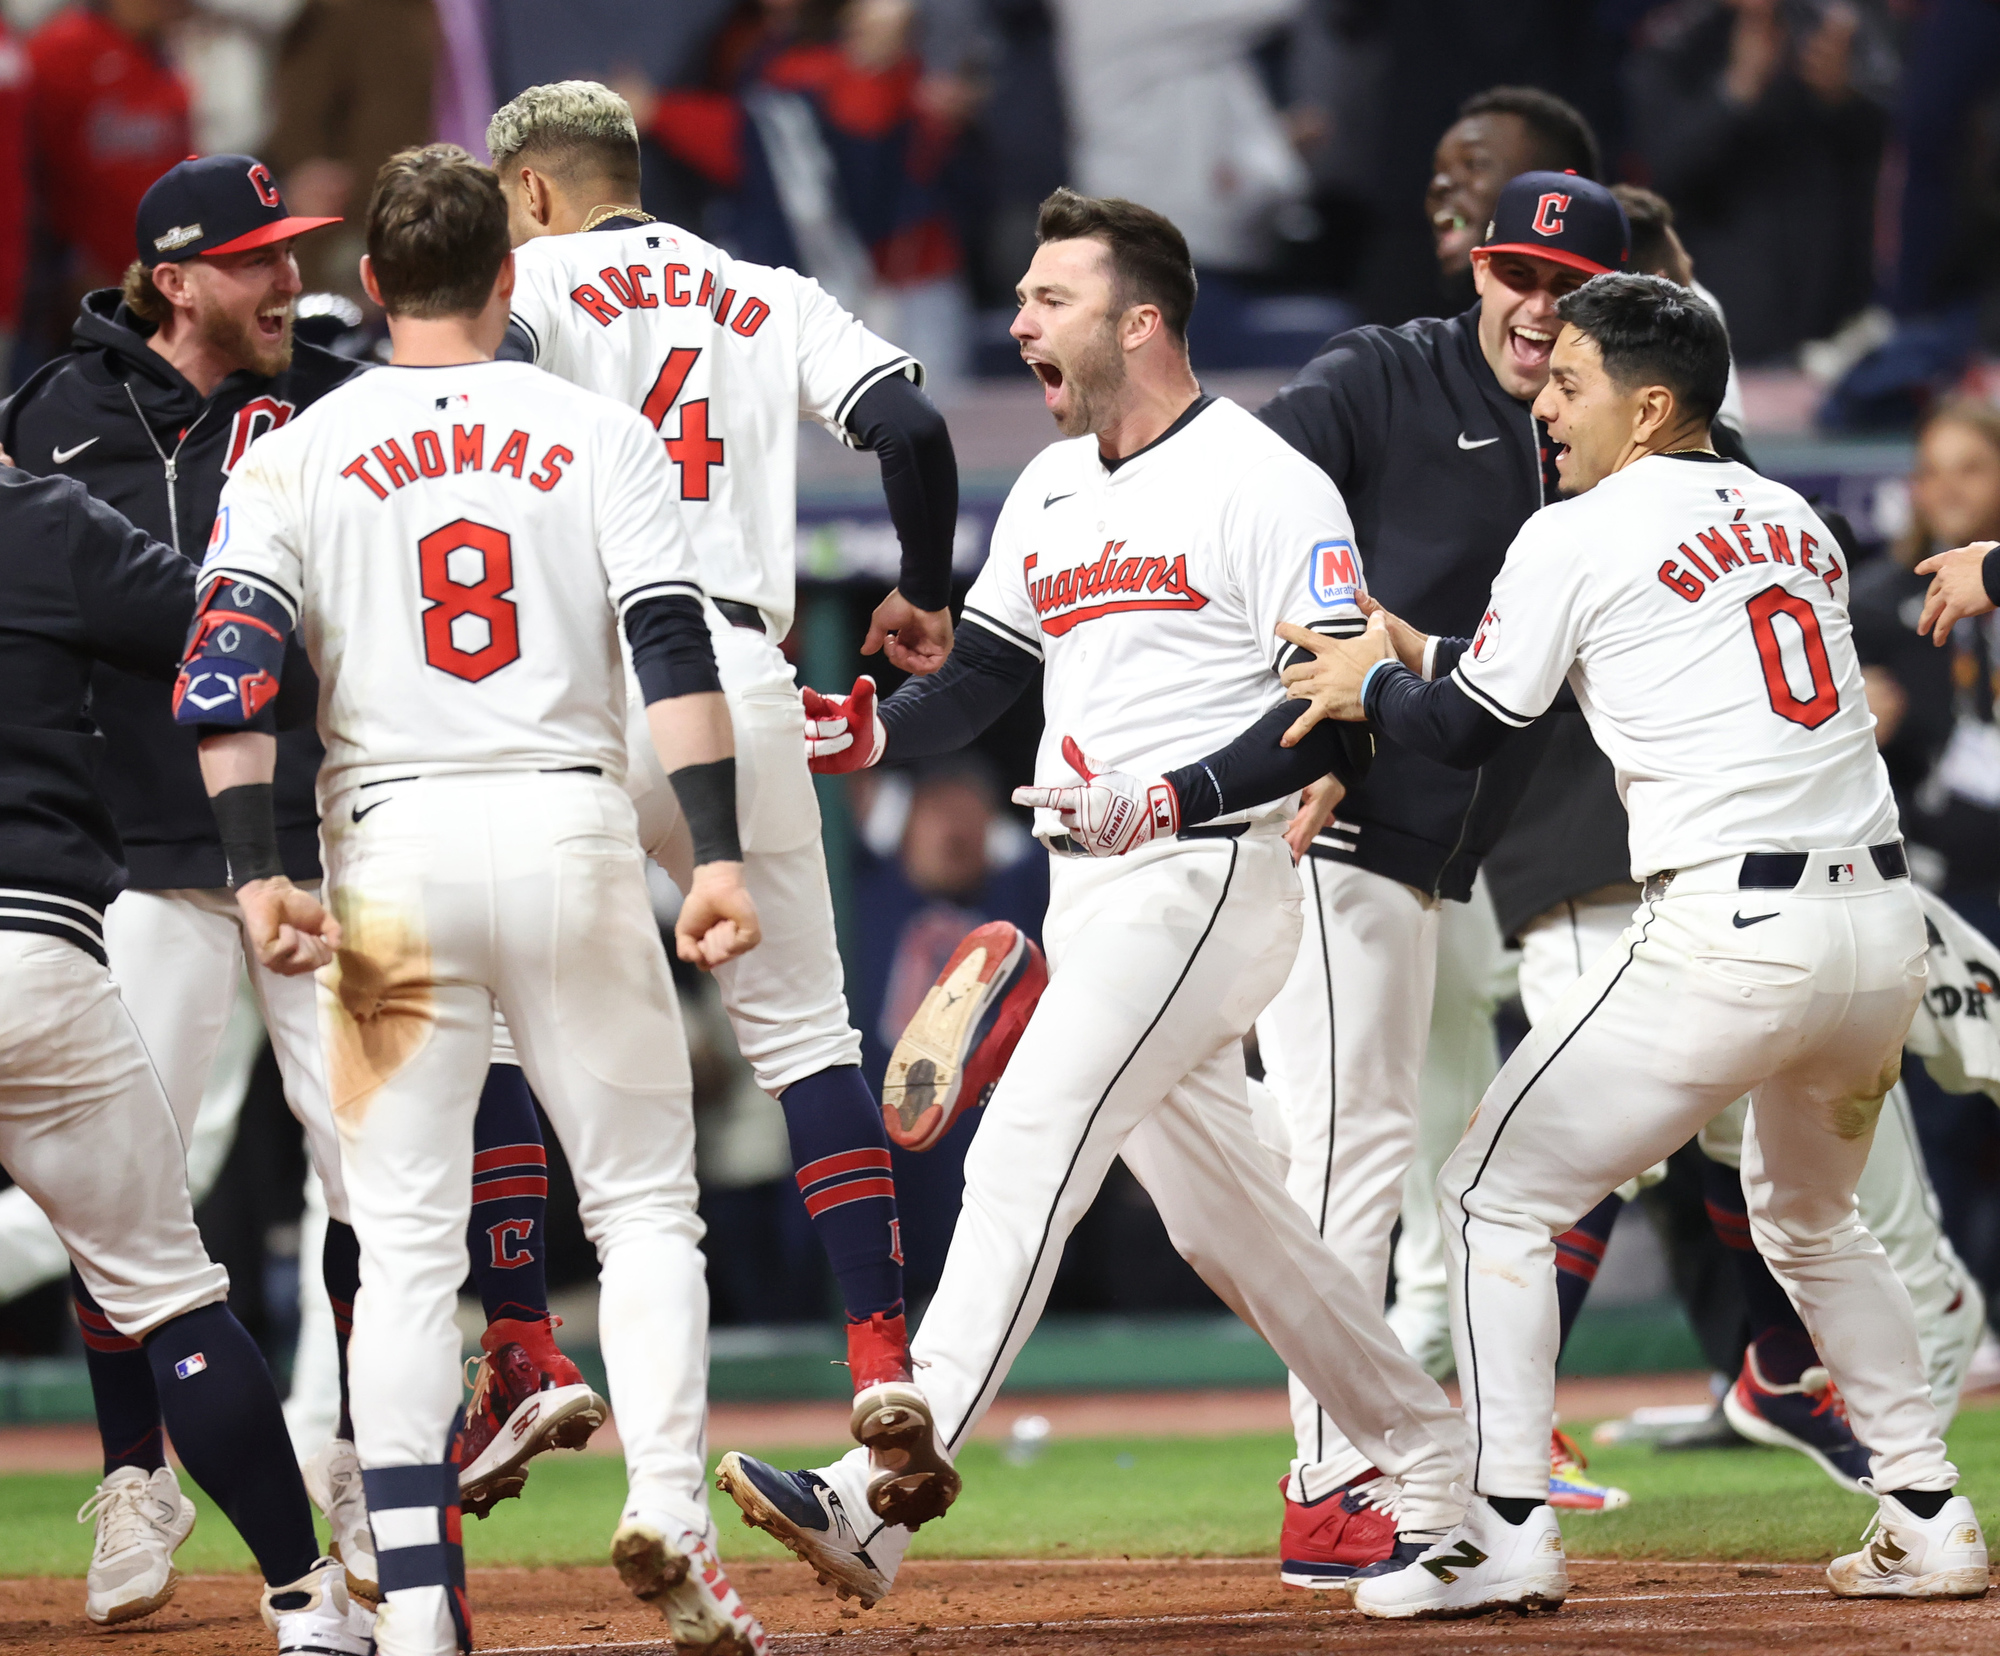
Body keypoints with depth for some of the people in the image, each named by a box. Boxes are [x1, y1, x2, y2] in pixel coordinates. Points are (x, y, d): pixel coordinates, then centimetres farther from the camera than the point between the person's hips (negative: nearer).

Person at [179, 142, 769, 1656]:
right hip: (571, 833, 0)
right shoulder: (598, 435, 6)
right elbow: (675, 649, -4)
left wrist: (257, 871, -11)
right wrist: (720, 851, -9)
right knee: (644, 1202, 11)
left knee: (405, 1244, 3)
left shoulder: (296, 455, 6)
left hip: (393, 851, 0)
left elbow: (229, 668, -6)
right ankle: (668, 1506, -10)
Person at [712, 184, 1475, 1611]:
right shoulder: (1049, 493, 17)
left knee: (1023, 1161, -19)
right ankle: (1429, 1462, 29)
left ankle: (878, 1500, -27)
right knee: (1220, 1215, 15)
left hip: (1208, 878, -9)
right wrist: (864, 734, -2)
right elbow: (976, 685, 18)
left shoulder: (1263, 481, -9)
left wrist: (1171, 798, -26)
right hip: (1093, 901, 9)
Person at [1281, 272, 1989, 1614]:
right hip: (1886, 930, 7)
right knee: (1812, 1220, 29)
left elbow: (1465, 734, 5)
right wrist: (1424, 657, 30)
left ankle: (1510, 1534, -5)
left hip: (1731, 936, -7)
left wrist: (1371, 682, 27)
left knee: (1499, 1195, 4)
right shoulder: (1798, 524, 19)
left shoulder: (1579, 538, -2)